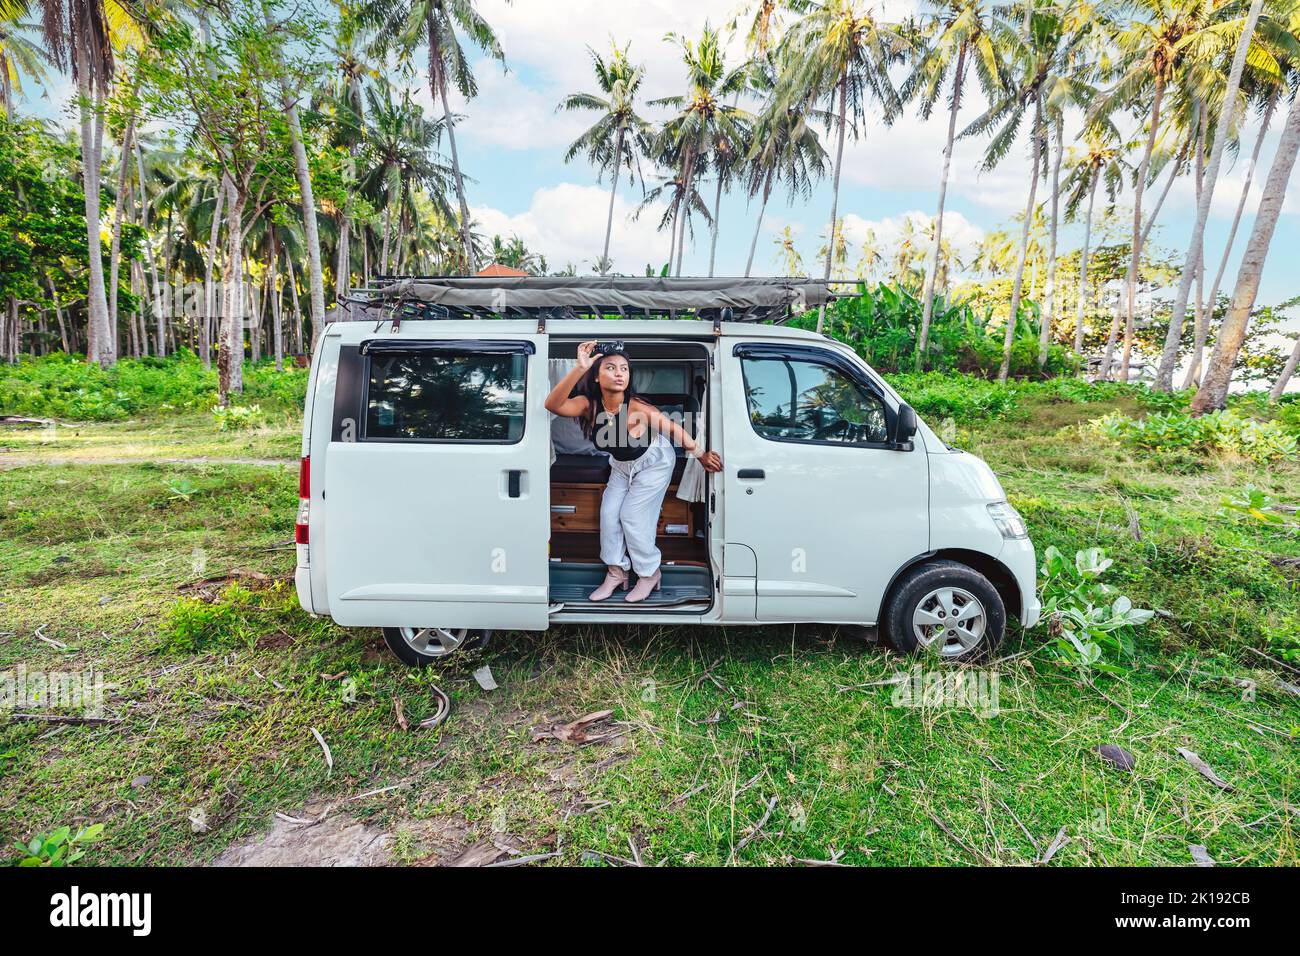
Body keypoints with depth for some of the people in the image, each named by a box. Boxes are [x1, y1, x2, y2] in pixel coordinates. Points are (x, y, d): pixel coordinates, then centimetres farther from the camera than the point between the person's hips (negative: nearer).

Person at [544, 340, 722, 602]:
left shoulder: (637, 408, -35)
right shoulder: (589, 404, -24)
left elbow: (674, 430, -25)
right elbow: (553, 404, -41)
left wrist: (701, 455, -23)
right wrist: (579, 368, -52)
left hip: (653, 463, -5)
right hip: (622, 465, 5)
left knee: (633, 517, -5)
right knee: (609, 514, 2)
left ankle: (649, 573, 16)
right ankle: (616, 572, 19)